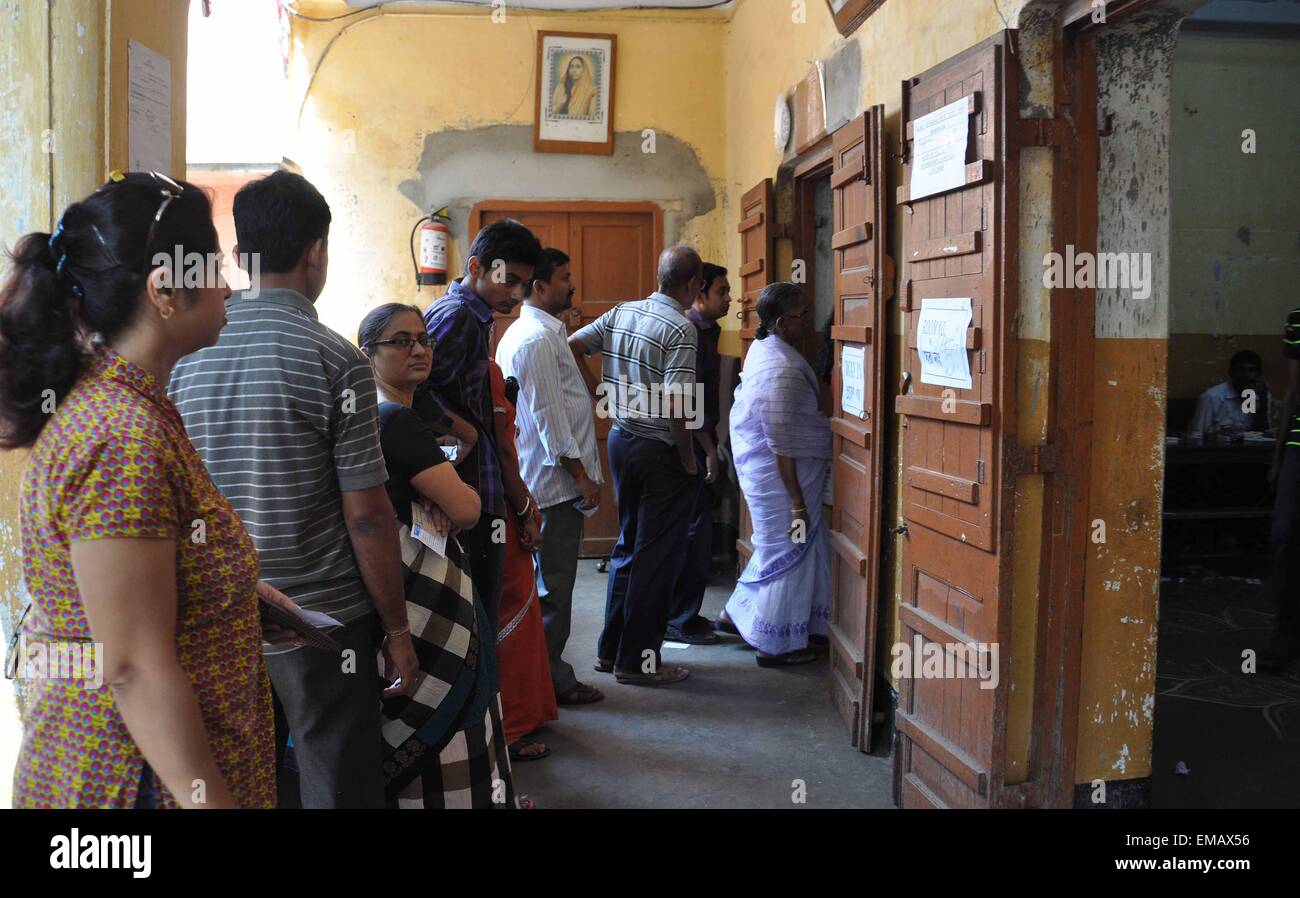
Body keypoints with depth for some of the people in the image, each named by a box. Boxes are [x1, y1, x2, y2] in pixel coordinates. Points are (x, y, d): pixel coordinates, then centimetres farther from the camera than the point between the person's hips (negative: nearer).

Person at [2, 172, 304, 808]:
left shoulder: (106, 404, 6)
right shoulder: (126, 439, -25)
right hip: (139, 775, -9)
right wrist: (213, 800, -22)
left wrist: (234, 589, 13)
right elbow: (136, 673, -25)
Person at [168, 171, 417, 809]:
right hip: (321, 618, -5)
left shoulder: (183, 353, 2)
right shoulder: (336, 360, -13)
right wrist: (397, 629, -3)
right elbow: (366, 516, -13)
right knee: (337, 786, 7)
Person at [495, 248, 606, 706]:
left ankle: (547, 673, 26)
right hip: (556, 480, -11)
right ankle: (552, 680, 6)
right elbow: (550, 416, -21)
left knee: (547, 582, 16)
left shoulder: (530, 333, 17)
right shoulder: (538, 338, -17)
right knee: (553, 586, -2)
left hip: (545, 479, 11)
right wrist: (580, 475, -17)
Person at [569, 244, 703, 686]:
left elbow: (571, 345, 2)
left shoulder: (621, 313, 5)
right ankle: (637, 661, 10)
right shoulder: (680, 329, -17)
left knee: (628, 547, 19)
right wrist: (688, 461, -13)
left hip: (621, 440, 8)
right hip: (661, 452, -8)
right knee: (657, 556, 3)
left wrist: (597, 393, 6)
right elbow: (676, 405, -23)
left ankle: (610, 649, 25)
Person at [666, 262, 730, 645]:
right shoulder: (689, 333, -17)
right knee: (693, 532, -4)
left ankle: (684, 615, 24)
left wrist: (710, 442, 18)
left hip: (697, 444, 10)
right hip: (691, 445, -10)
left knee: (693, 531, 14)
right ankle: (680, 620, 5)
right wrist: (709, 448, -18)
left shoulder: (705, 331, 14)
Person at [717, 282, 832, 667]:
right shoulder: (781, 369, -26)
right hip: (780, 476, -10)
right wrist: (797, 500, -20)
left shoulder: (763, 347, 6)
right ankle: (776, 646, 16)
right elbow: (782, 443, -25)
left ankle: (739, 612, 34)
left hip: (759, 467, 10)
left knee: (776, 548, 24)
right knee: (788, 555, 3)